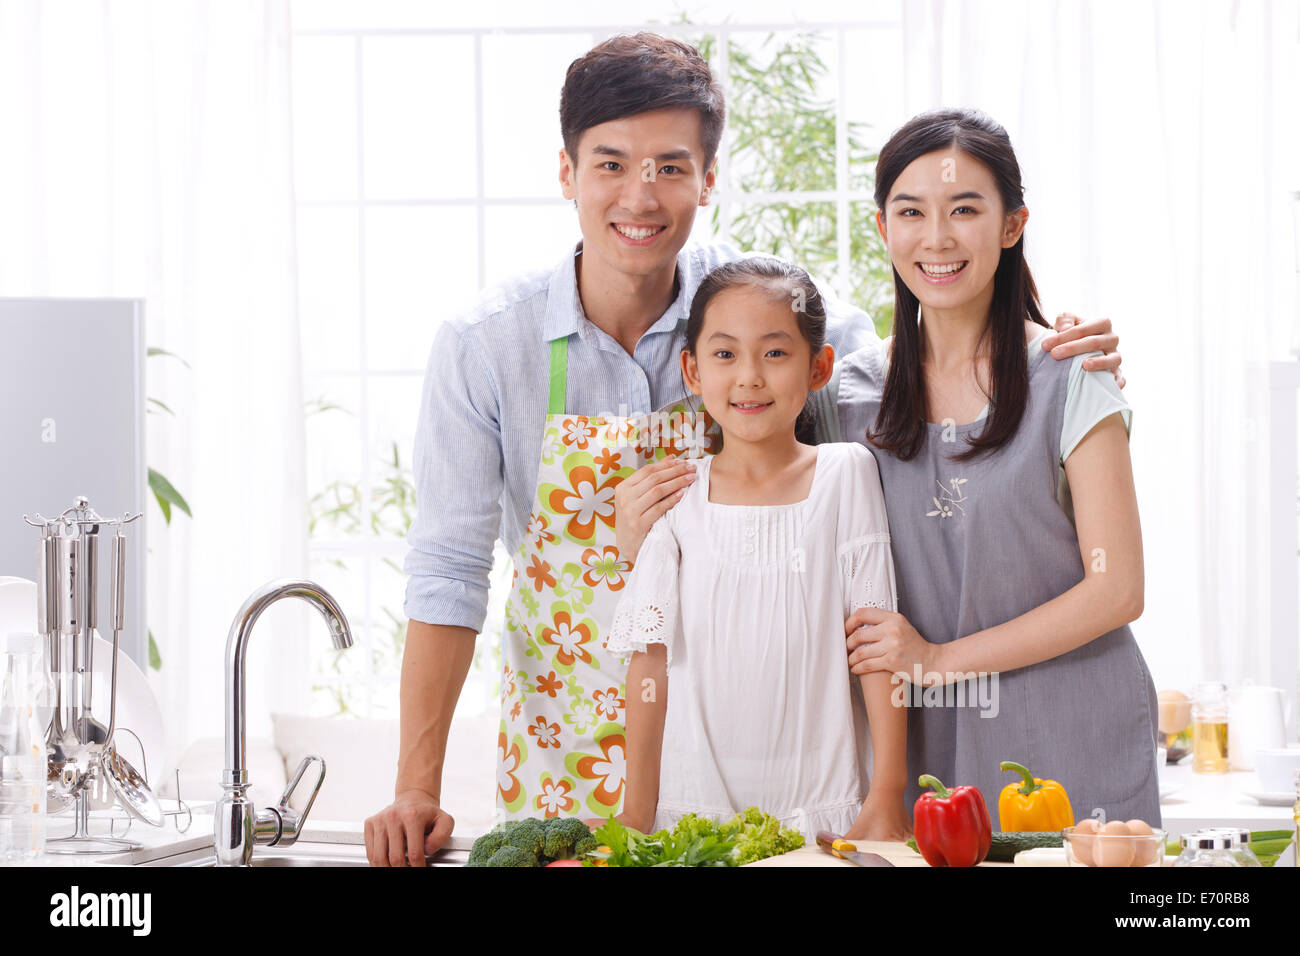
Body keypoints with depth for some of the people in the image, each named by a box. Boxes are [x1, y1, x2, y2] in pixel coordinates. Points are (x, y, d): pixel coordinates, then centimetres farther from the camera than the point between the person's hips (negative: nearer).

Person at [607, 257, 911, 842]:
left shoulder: (844, 474, -1)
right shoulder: (675, 496, 1)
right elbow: (651, 666, 3)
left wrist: (887, 798, -6)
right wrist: (635, 815, 0)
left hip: (821, 808, -1)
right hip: (694, 804, 1)